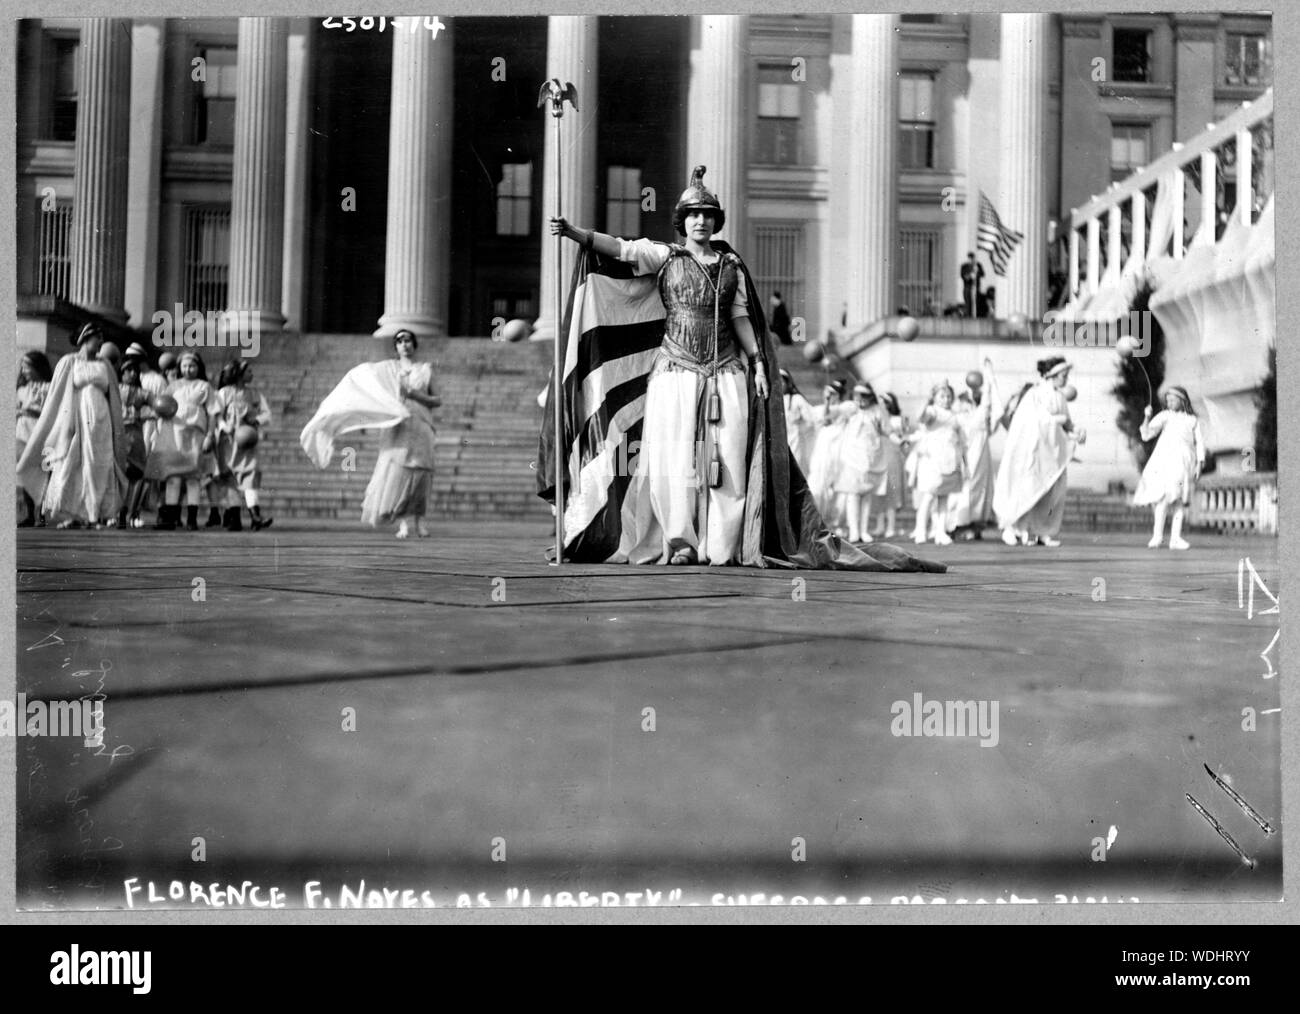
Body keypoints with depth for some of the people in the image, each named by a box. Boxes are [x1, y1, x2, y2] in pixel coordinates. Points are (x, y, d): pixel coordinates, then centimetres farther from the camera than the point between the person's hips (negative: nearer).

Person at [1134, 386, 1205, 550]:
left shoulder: (1192, 420, 15)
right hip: (1165, 459, -2)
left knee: (1180, 500, 2)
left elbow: (1199, 442, 14)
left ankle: (1175, 538, 3)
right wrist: (1147, 418, -15)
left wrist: (1200, 463, 3)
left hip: (1184, 462, 2)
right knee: (1165, 496, -17)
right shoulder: (1164, 416, 11)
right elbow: (1146, 435, 2)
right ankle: (1157, 535, -14)